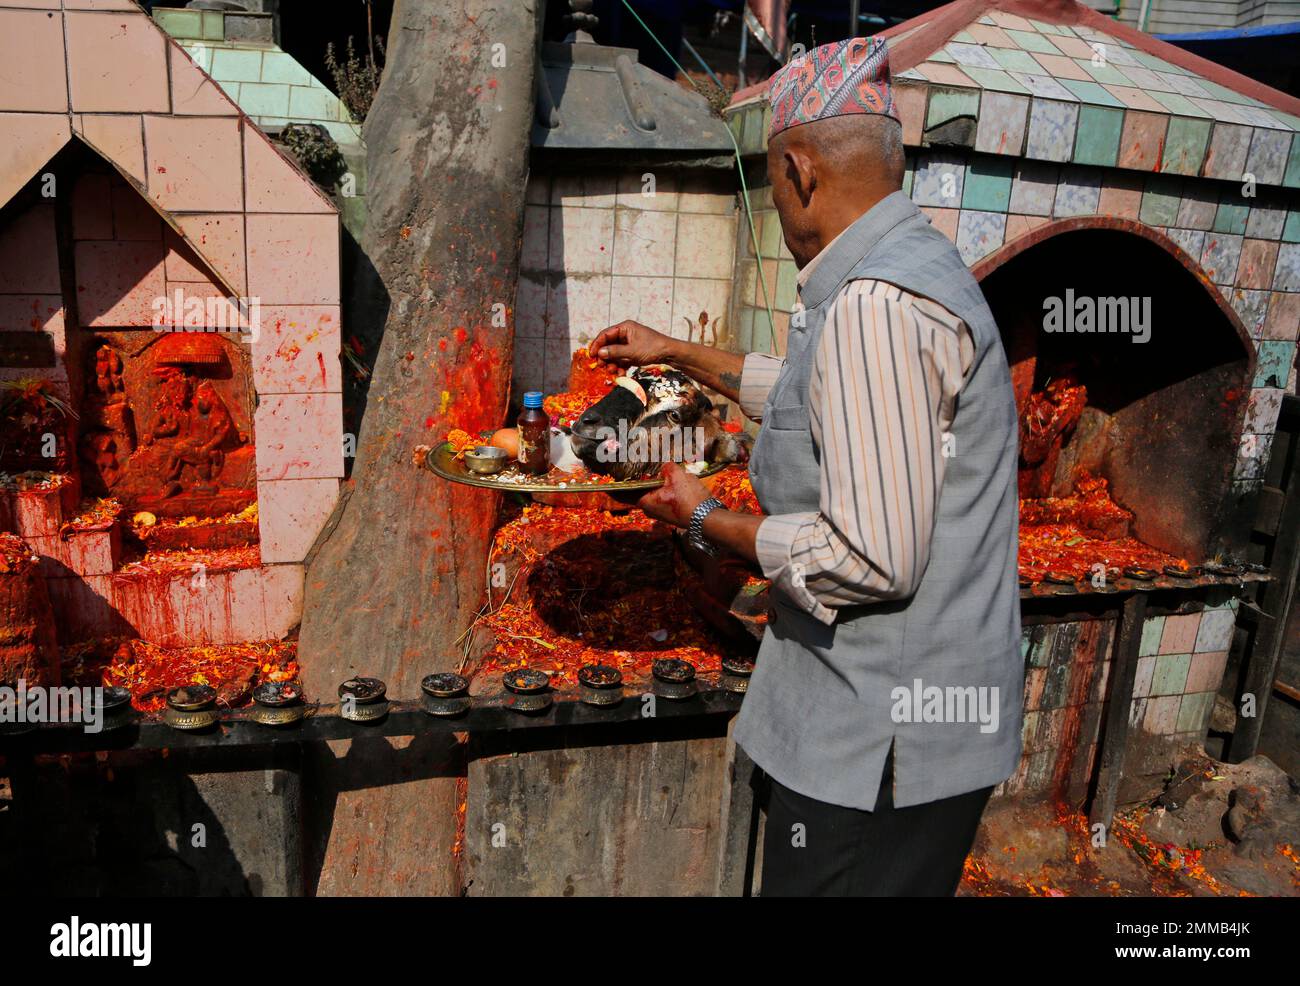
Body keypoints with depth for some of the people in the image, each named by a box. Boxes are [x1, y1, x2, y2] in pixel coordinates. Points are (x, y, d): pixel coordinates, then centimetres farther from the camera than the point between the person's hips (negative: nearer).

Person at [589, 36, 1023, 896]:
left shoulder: (876, 304, -25)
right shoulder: (908, 264, 10)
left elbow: (868, 560, -28)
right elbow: (816, 395, 27)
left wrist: (706, 519, -12)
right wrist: (676, 352, 32)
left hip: (885, 738, -10)